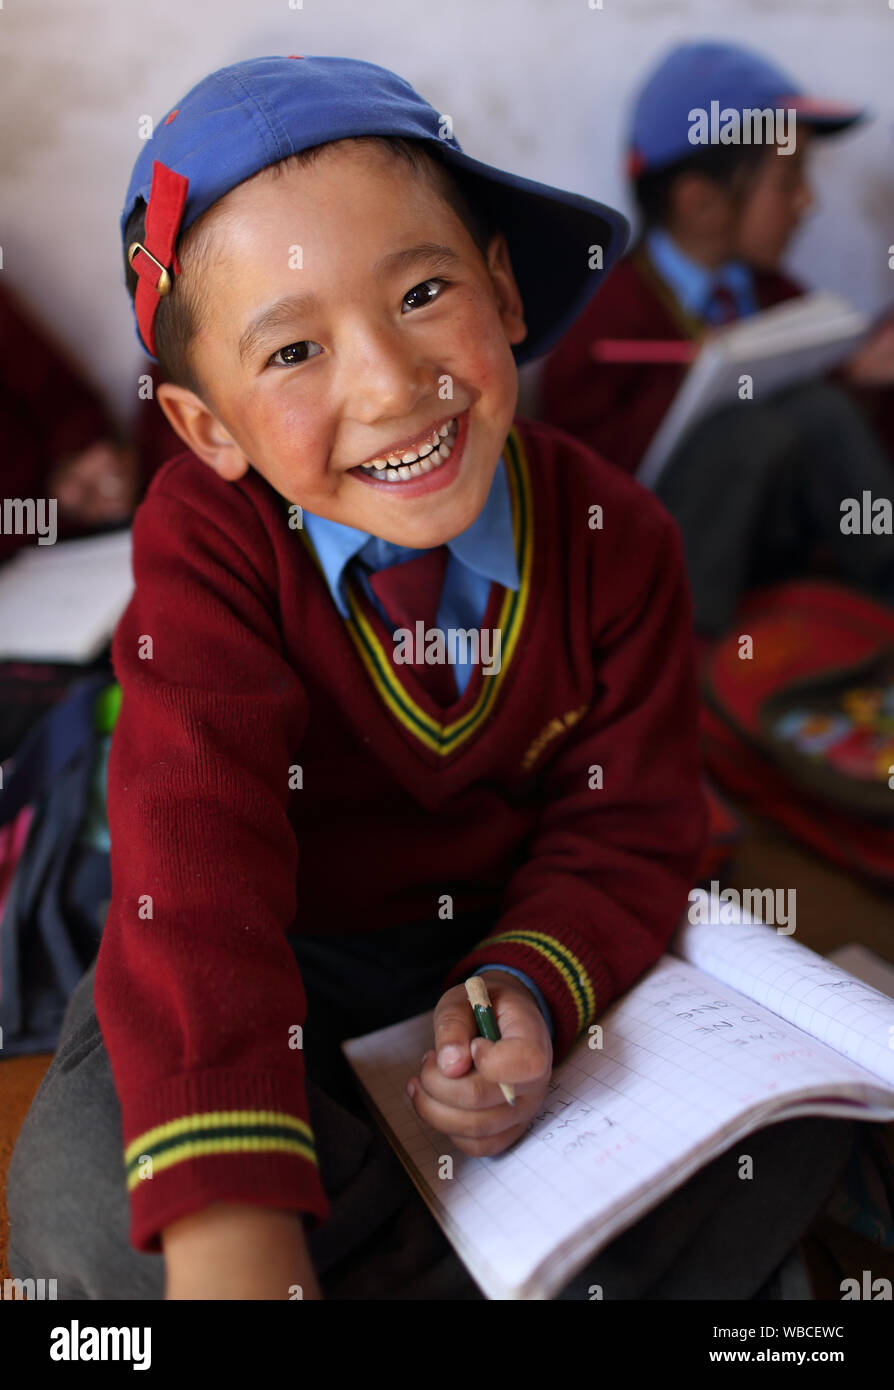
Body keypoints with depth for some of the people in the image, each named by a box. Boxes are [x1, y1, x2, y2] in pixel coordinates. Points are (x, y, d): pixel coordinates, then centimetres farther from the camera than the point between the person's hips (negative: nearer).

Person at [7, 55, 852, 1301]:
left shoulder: (614, 537, -11)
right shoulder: (204, 544, -19)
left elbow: (626, 827, -7)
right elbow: (196, 871, -31)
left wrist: (528, 990, -30)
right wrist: (238, 1250, -41)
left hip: (528, 934, 2)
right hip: (290, 959, -1)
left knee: (792, 1130, -17)